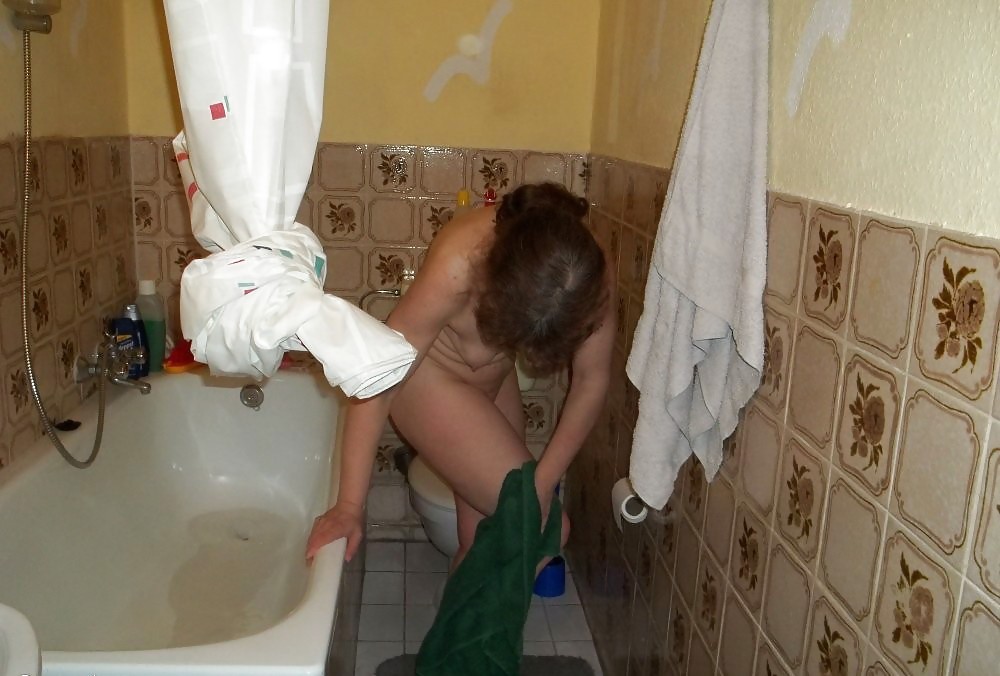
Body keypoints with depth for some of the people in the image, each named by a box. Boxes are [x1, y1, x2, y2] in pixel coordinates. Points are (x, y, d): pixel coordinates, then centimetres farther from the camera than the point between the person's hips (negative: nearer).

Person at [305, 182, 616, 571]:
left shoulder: (590, 276, -25)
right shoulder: (457, 266, -37)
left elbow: (591, 381, -12)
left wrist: (542, 485, -16)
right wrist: (350, 505, -26)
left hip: (492, 378, 5)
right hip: (431, 381, -4)